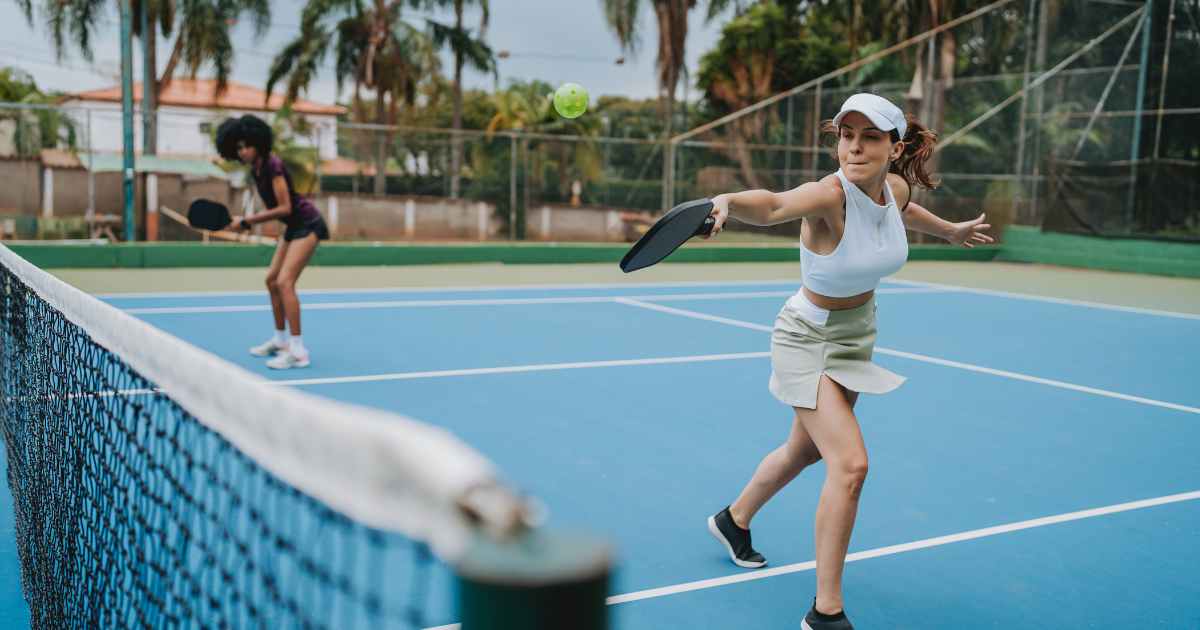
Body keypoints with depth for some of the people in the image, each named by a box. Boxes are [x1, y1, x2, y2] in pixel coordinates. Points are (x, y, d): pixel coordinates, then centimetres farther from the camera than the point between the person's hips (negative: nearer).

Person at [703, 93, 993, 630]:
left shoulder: (896, 187, -9)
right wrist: (731, 201, -74)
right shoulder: (830, 195, -30)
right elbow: (774, 205, -53)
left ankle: (734, 521, 50)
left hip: (857, 337, 8)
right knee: (850, 464, -19)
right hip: (809, 340, -8)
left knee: (804, 451, 23)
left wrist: (951, 231, 32)